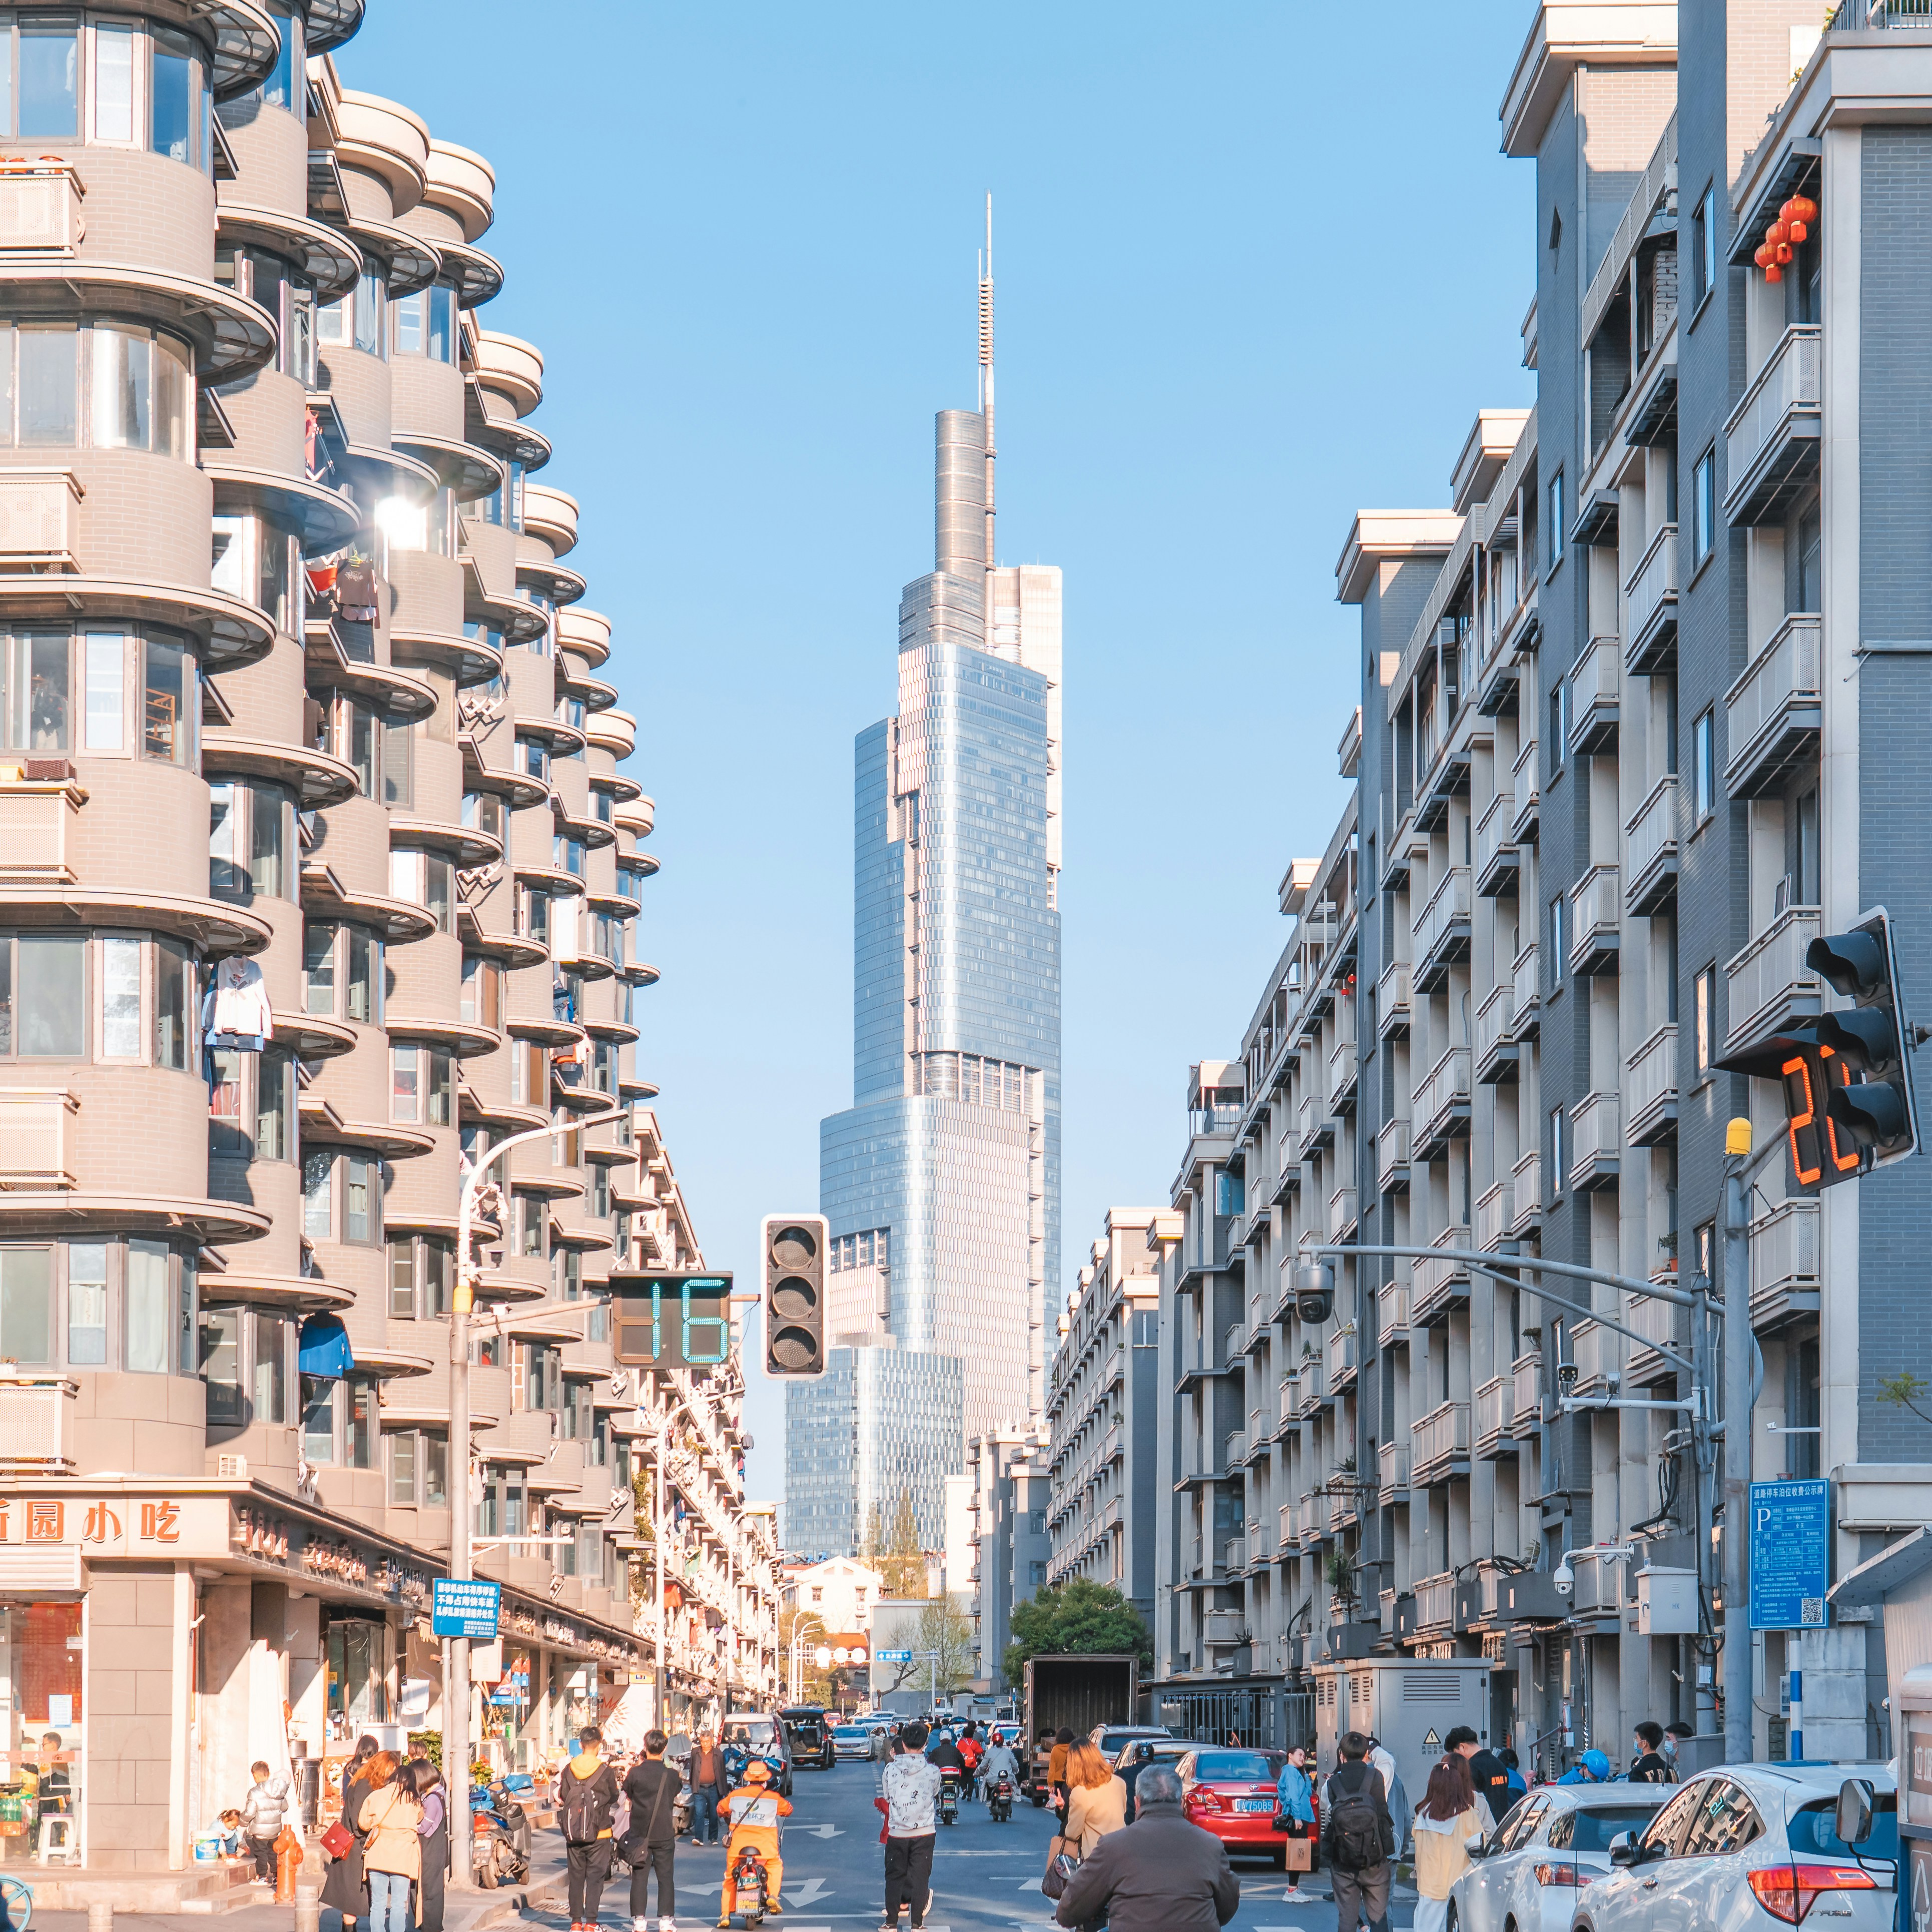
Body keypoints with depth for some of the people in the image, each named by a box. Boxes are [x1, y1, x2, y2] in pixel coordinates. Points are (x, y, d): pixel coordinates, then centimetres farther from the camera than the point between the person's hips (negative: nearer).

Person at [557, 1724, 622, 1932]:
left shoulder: (568, 1770, -2)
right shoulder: (606, 1771, -9)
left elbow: (561, 1797, 6)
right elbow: (614, 1798, 3)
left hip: (572, 1833, 3)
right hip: (598, 1833, -3)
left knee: (576, 1877, 11)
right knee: (595, 1877, 1)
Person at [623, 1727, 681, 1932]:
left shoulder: (636, 1773, -10)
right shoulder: (671, 1774, -6)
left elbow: (628, 1793, 7)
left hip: (640, 1832, 0)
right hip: (664, 1833, 0)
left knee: (639, 1877, 5)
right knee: (665, 1877, 7)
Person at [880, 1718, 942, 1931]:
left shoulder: (890, 1770, -6)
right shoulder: (932, 1771, -8)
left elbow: (886, 1796, 8)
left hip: (896, 1833, 0)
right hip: (924, 1832, 0)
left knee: (894, 1877, 12)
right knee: (920, 1877, 6)